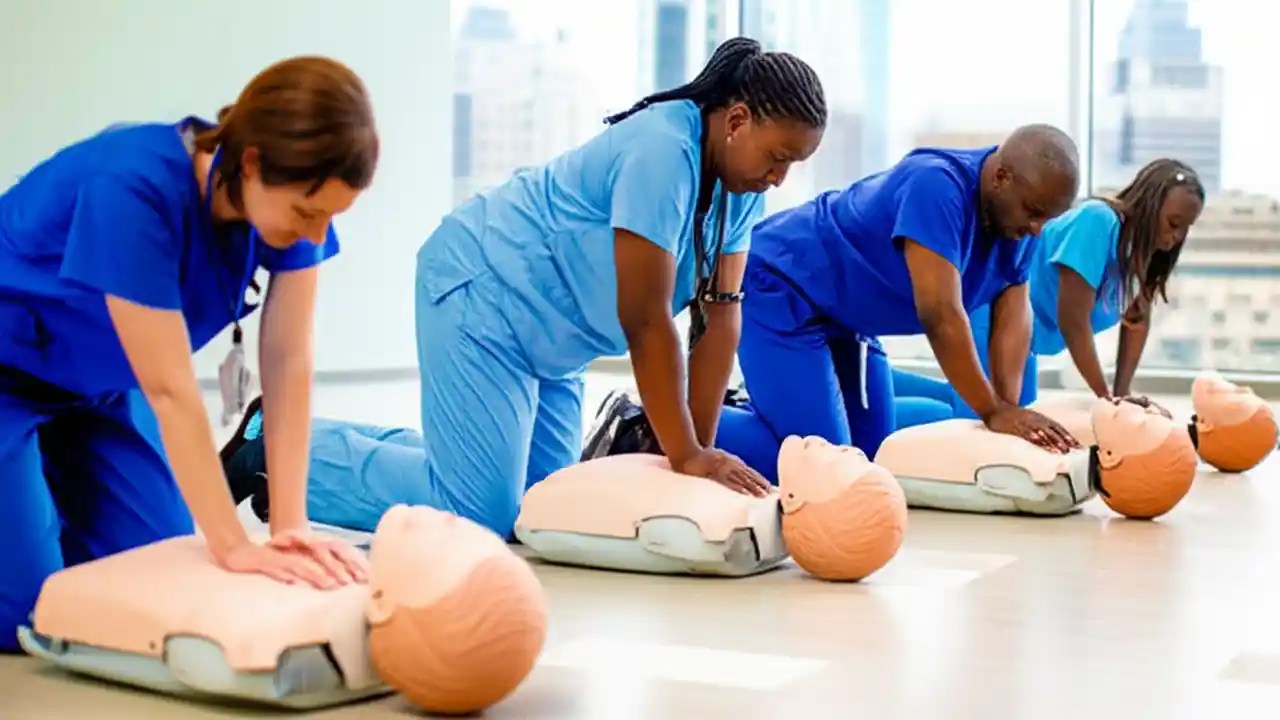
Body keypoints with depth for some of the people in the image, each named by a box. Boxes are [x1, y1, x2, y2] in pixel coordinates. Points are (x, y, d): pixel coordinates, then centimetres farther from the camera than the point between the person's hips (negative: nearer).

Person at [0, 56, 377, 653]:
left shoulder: (290, 195, -18)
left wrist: (291, 527, -25)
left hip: (101, 380, 6)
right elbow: (169, 388, -36)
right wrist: (234, 547, -35)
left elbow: (288, 364, -19)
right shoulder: (135, 188, -37)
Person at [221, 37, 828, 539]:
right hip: (484, 292, -9)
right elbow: (645, 319, -28)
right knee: (480, 513, -14)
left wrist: (702, 451, -8)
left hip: (549, 332, 9)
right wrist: (686, 457, -24)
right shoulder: (663, 152, -27)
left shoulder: (738, 180, -1)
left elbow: (720, 313, -3)